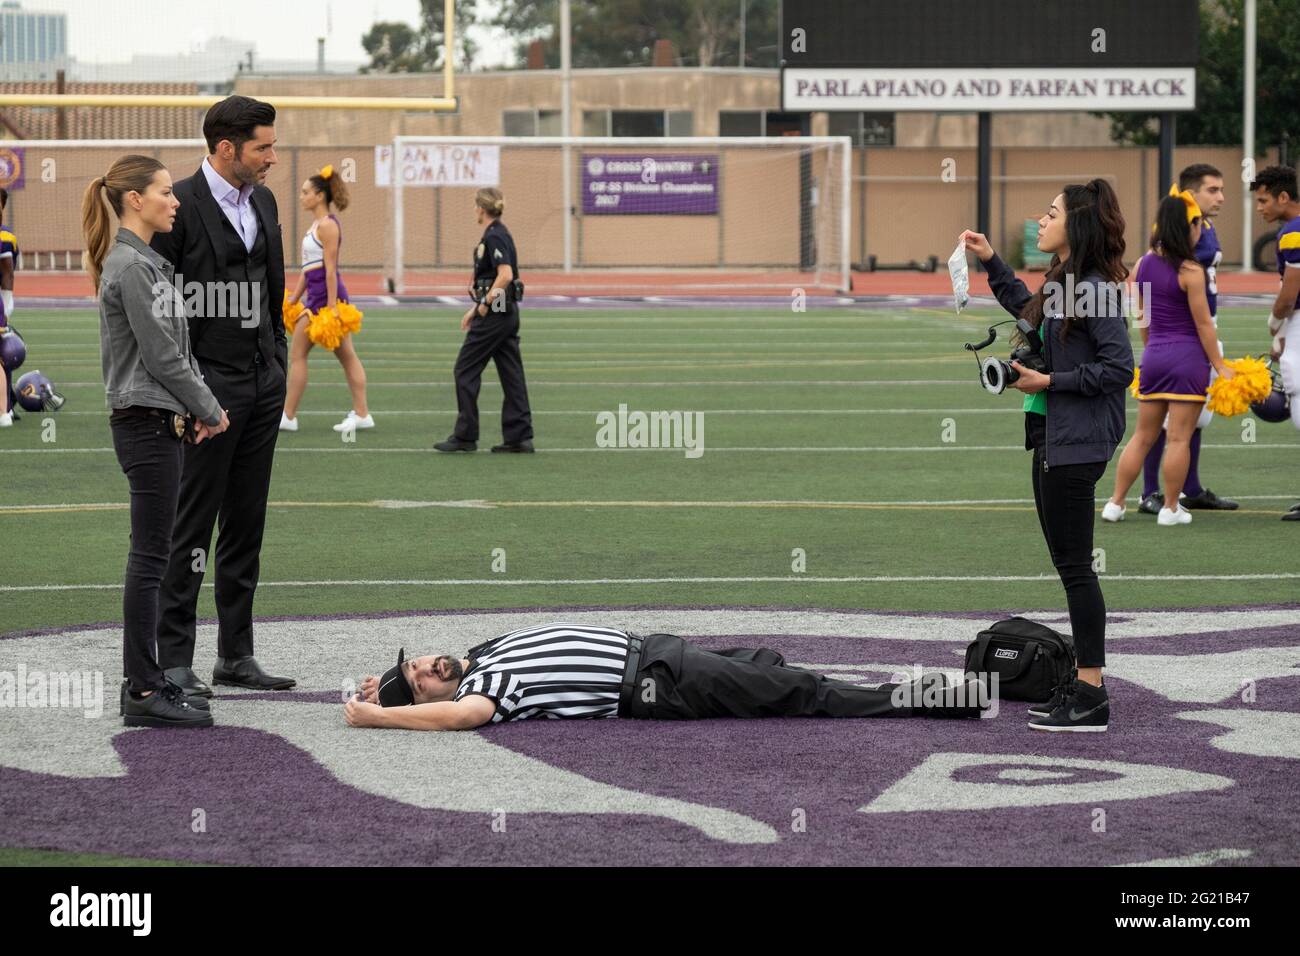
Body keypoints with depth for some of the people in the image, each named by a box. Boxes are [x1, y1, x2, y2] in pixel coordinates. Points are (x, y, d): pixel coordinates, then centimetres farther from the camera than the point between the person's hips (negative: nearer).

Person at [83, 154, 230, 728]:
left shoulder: (143, 262, 15)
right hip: (147, 423, -10)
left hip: (154, 422, 10)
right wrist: (209, 409, -6)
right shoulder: (129, 266, -16)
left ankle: (144, 680, 16)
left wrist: (202, 405, 7)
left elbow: (175, 348, 19)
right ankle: (143, 692, -5)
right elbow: (160, 355, -17)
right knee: (150, 556, -7)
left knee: (150, 555, 11)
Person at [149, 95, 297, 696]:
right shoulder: (179, 206, -12)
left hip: (263, 384, 8)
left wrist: (279, 361, 16)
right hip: (207, 386, -8)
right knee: (190, 527, -5)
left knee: (246, 526, 11)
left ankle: (236, 657, 17)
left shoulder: (263, 201, 12)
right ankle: (173, 661, -1)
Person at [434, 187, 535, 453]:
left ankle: (465, 436, 2)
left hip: (494, 314, -10)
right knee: (511, 373, 8)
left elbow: (505, 274, -26)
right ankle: (520, 436, 7)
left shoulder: (494, 237, -15)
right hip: (508, 312, 10)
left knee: (466, 369, -1)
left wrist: (485, 304, -17)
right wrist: (476, 308, 21)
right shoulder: (498, 234, 14)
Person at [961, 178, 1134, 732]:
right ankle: (1083, 683, 20)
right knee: (1067, 563, 13)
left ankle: (1091, 700, -2)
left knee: (1075, 566, -6)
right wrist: (991, 263, 29)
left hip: (1077, 443, -10)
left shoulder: (1095, 289, -16)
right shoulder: (1060, 282, 13)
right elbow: (1028, 311, 35)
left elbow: (1118, 368, -20)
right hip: (1052, 438, 10)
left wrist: (1051, 381, -16)